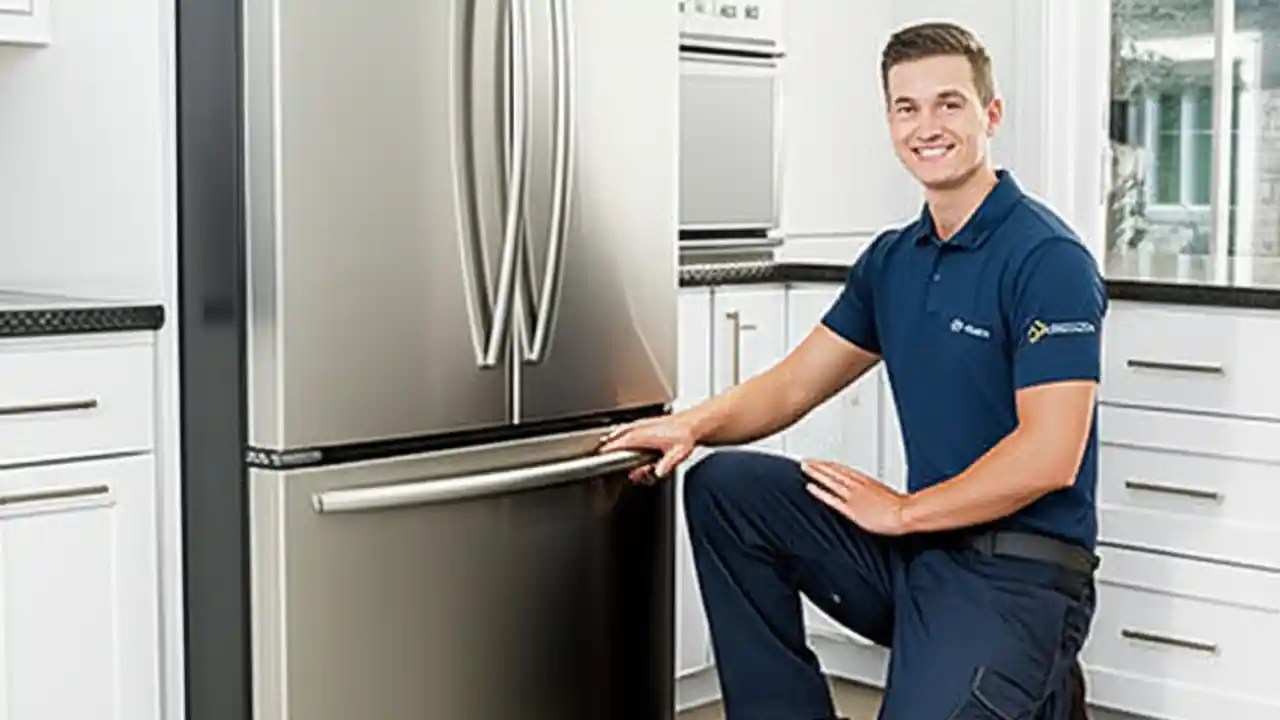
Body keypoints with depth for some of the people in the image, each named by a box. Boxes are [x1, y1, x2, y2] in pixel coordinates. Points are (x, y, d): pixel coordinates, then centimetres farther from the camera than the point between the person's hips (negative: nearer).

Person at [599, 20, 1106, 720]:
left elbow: (1049, 458, -20)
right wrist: (694, 423, -7)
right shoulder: (891, 260, 10)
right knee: (724, 485, -5)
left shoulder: (1049, 260, -14)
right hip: (919, 546, 7)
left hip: (1020, 570, -7)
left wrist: (903, 510, -11)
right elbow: (794, 383, 12)